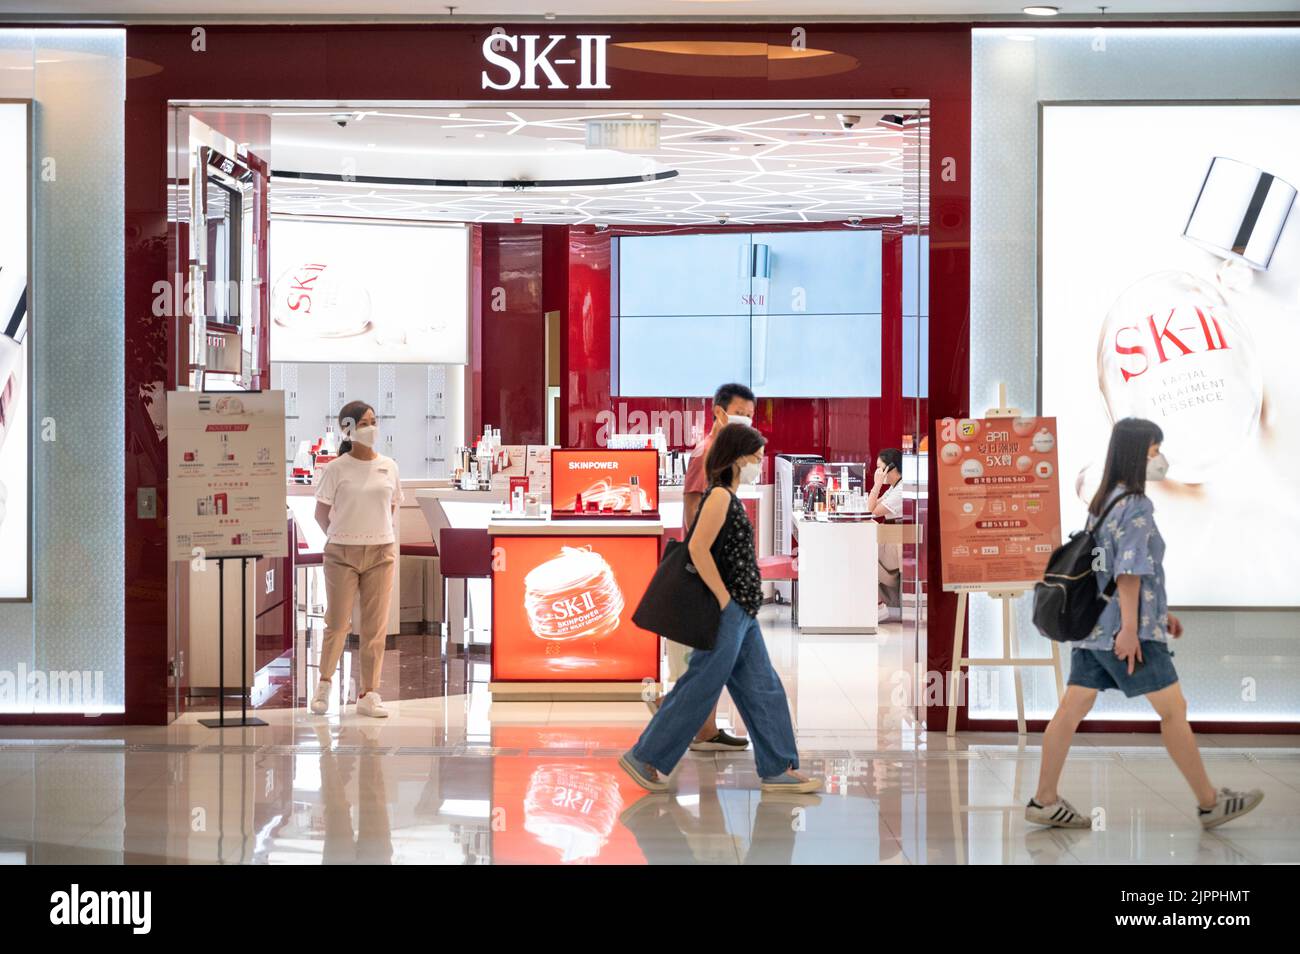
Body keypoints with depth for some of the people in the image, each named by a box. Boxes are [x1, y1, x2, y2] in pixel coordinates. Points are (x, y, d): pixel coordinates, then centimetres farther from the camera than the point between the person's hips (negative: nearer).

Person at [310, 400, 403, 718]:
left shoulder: (388, 467, 5)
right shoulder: (336, 469, -5)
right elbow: (321, 513, 1)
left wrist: (379, 536, 7)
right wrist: (341, 538, 6)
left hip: (381, 552, 3)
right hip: (342, 554, -3)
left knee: (376, 626, 3)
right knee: (338, 623, 1)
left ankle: (368, 695, 10)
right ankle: (324, 684, 20)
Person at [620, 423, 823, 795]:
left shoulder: (730, 498, 15)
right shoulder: (719, 495, -14)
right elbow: (698, 548, -24)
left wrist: (738, 602, 18)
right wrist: (724, 598, -19)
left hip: (741, 614, 10)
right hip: (727, 612, -10)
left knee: (763, 689, 9)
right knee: (700, 690, -4)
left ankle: (778, 770, 13)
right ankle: (643, 757, 4)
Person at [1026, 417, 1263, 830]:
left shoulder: (1103, 501, 15)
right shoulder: (1136, 506, -13)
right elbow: (1130, 572, -20)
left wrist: (1159, 612, 27)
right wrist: (1130, 629, -22)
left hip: (1092, 623, 9)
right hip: (1122, 628, -9)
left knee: (1072, 709, 6)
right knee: (1173, 709, 0)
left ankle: (1044, 800, 6)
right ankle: (1210, 803, 8)